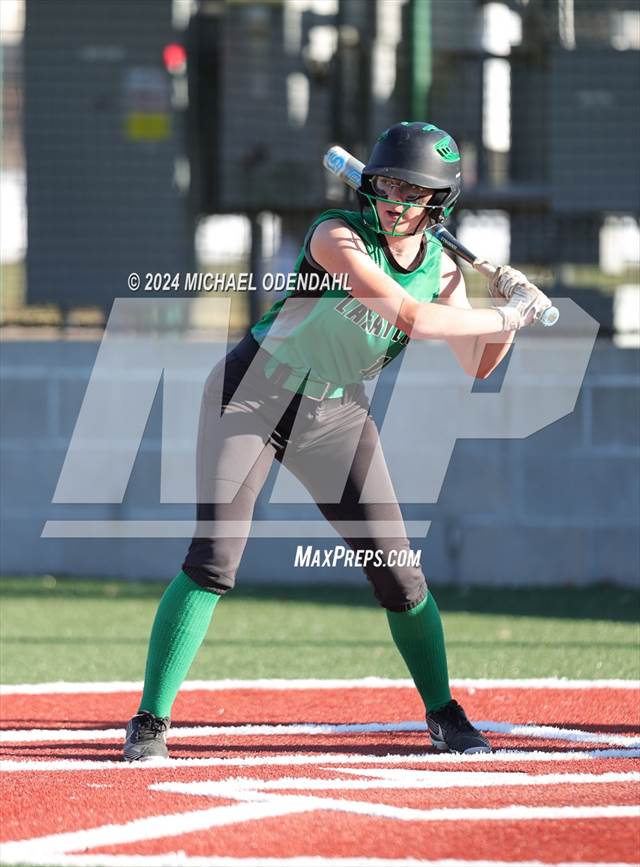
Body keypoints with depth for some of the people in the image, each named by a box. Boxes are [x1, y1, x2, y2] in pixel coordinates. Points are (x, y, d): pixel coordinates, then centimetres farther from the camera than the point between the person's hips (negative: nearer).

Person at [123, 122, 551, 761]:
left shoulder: (441, 266, -1)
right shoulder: (339, 236, -22)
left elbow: (476, 366, 7)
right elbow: (410, 317, -32)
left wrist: (510, 313, -10)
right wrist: (504, 317, -23)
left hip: (337, 415, 5)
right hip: (254, 395, -5)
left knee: (398, 573, 1)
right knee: (213, 557, -17)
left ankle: (444, 714, 20)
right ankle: (150, 721, -12)